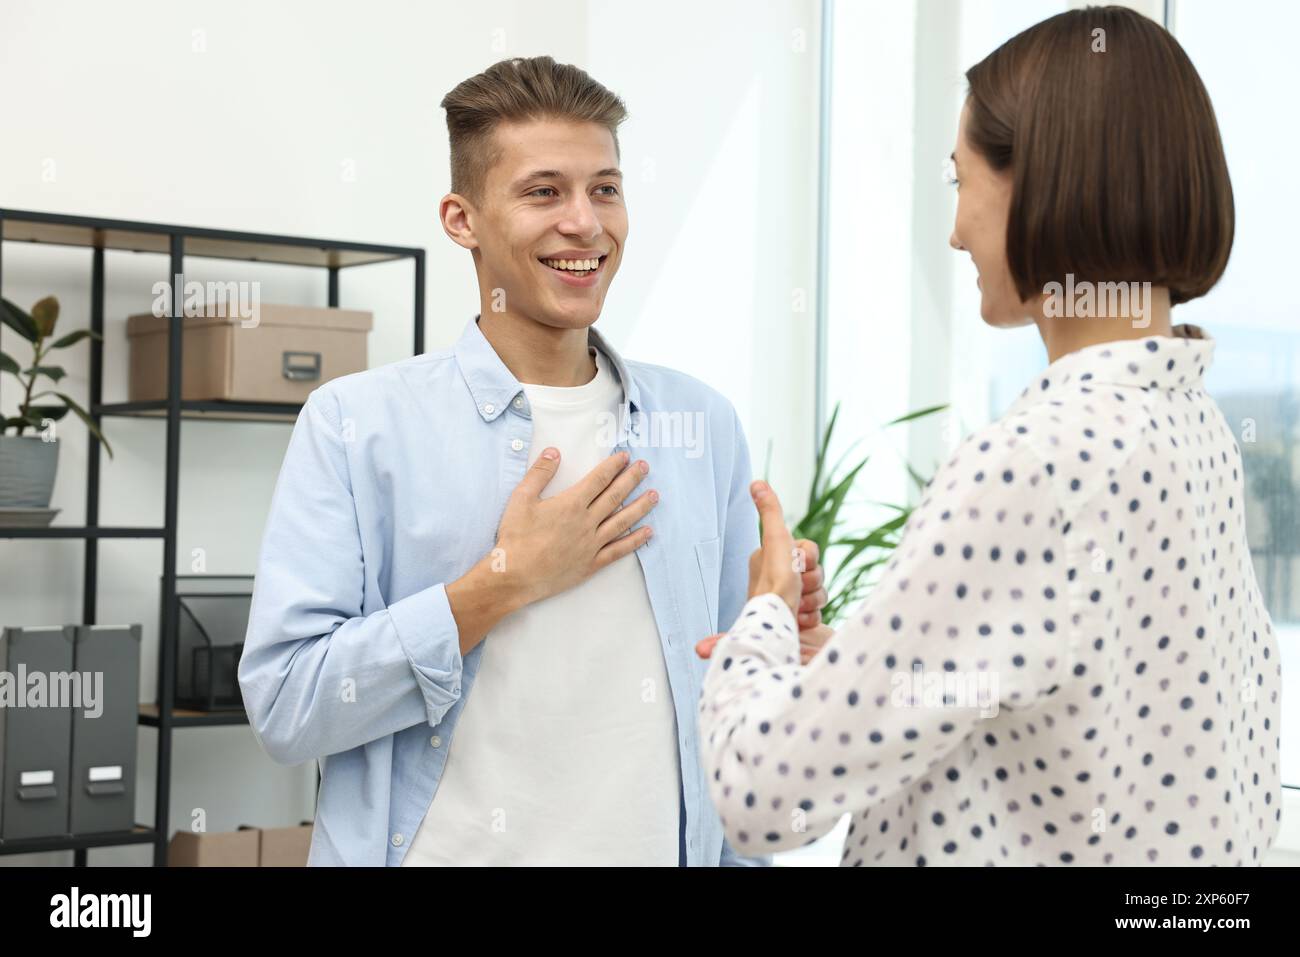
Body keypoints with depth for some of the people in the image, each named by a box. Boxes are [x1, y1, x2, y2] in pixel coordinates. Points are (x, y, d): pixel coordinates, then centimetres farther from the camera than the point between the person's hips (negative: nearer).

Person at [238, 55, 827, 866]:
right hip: (444, 846, -3)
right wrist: (505, 580, -18)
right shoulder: (356, 424, -8)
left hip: (655, 846, 3)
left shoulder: (705, 424, 2)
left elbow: (735, 687, 10)